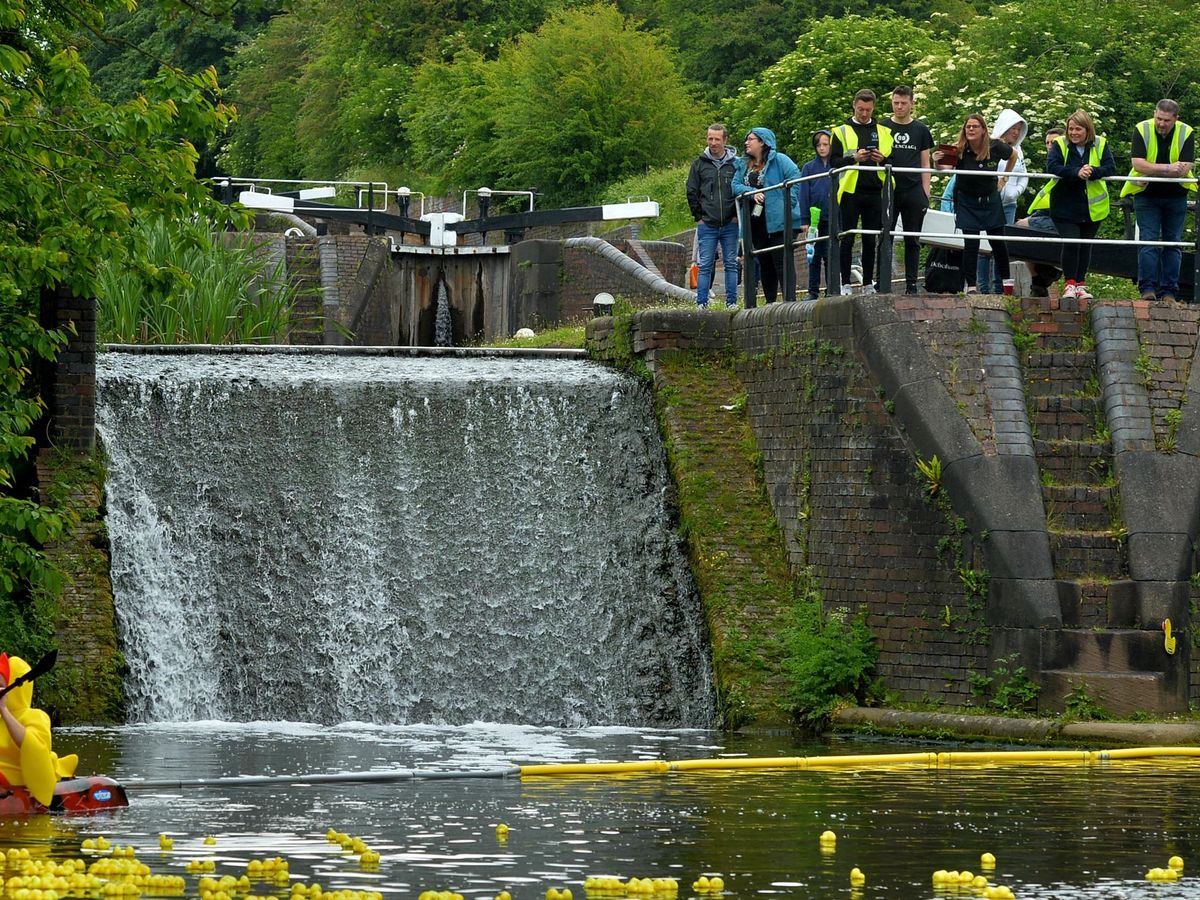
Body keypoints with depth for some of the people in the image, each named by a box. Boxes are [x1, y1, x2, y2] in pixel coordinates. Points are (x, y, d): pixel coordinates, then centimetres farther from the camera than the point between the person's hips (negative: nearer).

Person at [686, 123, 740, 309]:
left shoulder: (736, 163, 3)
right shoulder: (700, 164, 4)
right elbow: (691, 192, 8)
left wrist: (737, 216, -1)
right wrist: (698, 216, 1)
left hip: (730, 224, 0)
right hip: (707, 225, 0)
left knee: (731, 264, 5)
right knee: (705, 266, -1)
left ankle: (732, 303, 9)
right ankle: (702, 304, 1)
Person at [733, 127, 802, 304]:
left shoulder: (779, 160, -3)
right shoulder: (743, 165, 17)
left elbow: (795, 177, -12)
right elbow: (735, 185, 6)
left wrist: (788, 202, -19)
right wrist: (752, 192, -12)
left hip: (778, 221, -7)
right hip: (756, 222, 7)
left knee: (783, 261, -12)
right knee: (764, 263, 12)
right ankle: (770, 303, 19)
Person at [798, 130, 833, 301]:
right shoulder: (809, 168, 7)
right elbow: (803, 195, 5)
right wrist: (804, 221, -2)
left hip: (833, 219, -1)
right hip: (814, 220, 1)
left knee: (830, 255, -1)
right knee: (814, 256, 5)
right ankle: (813, 292, 9)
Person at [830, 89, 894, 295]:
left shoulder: (883, 132, 14)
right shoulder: (842, 131, 7)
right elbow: (834, 161, 0)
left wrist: (883, 160, -8)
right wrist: (854, 159, -16)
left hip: (874, 193, 2)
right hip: (850, 192, -2)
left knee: (870, 241, 5)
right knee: (847, 240, -1)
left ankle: (868, 284, 10)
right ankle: (845, 284, 2)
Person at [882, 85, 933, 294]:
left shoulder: (921, 130, 11)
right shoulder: (882, 128, 8)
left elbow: (925, 163, 11)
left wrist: (925, 191, 3)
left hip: (913, 191, 1)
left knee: (913, 241, 3)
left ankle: (911, 285, 6)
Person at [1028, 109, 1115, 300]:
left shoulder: (1100, 145, 2)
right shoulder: (1060, 145, -3)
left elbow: (1111, 168, -8)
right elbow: (1052, 166, -17)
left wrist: (1092, 172, -28)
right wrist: (1076, 173, -31)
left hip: (1092, 207, 2)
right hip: (1065, 207, -2)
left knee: (1085, 245, 9)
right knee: (1070, 243, -12)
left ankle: (1080, 284, 19)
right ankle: (1070, 284, -3)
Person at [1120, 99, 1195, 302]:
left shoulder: (1186, 133, -9)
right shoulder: (1142, 130, -11)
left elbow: (1185, 169, -17)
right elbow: (1139, 164, -19)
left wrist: (1153, 171, -22)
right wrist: (1169, 168, -25)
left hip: (1175, 196, 1)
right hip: (1147, 196, -1)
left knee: (1173, 243, 3)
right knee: (1148, 241, -9)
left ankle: (1168, 291, 5)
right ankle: (1148, 289, -8)